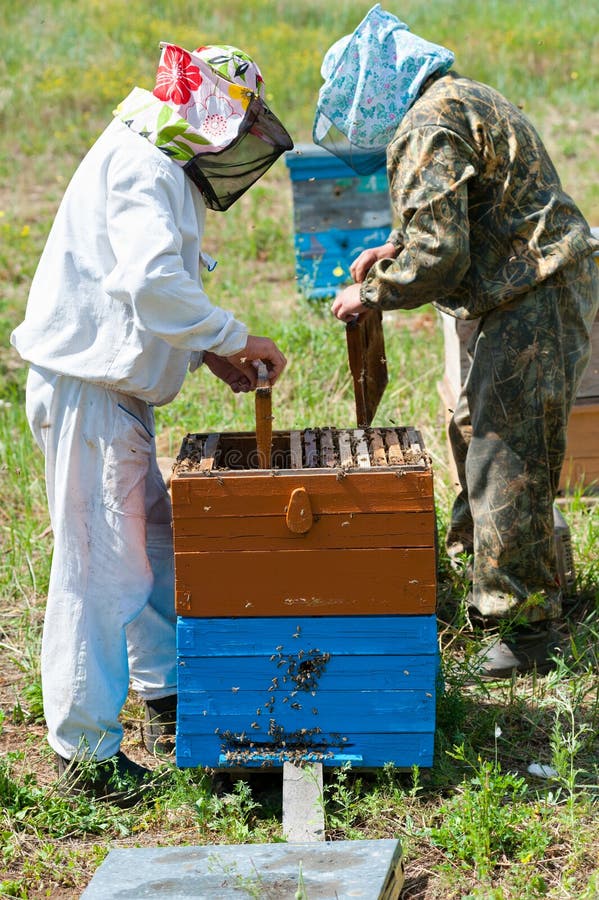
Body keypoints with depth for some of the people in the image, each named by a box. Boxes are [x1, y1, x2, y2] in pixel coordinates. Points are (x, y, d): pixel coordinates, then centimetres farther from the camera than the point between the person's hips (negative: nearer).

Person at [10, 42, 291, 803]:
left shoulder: (162, 171, 18)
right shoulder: (142, 167, -15)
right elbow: (151, 283, -30)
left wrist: (210, 353, 10)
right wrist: (233, 337, -19)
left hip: (113, 390, 11)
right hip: (86, 390, -11)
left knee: (155, 540, 19)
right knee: (101, 567, -6)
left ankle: (166, 698, 33)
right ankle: (86, 752, 3)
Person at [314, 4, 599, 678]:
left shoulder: (429, 128, -16)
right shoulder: (467, 99, 18)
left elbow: (440, 257, -22)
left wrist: (370, 295, -7)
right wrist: (396, 249, 15)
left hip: (534, 307, -11)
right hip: (536, 295, 11)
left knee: (506, 464, -7)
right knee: (476, 435, 21)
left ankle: (523, 630, 1)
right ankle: (477, 573, 37)